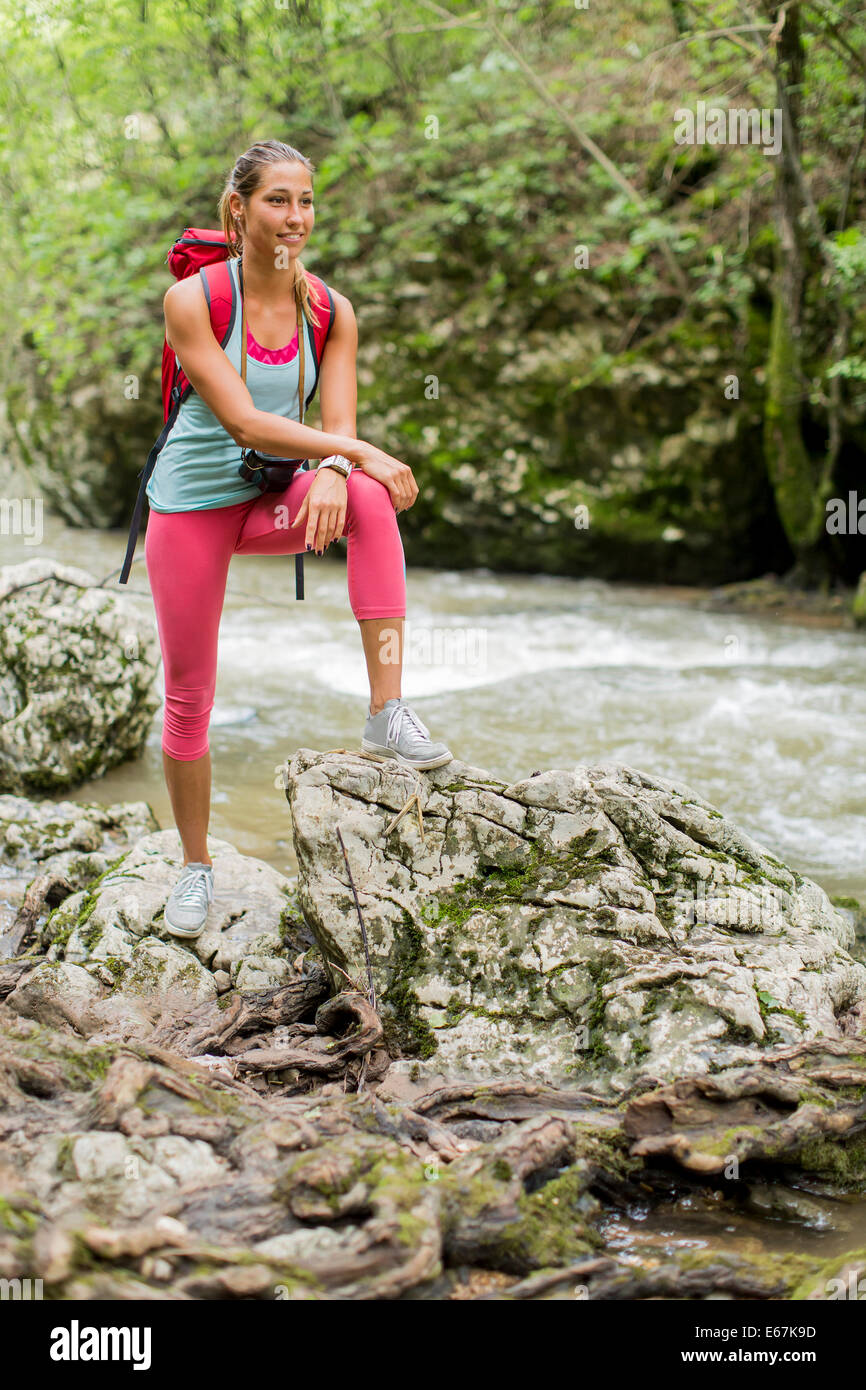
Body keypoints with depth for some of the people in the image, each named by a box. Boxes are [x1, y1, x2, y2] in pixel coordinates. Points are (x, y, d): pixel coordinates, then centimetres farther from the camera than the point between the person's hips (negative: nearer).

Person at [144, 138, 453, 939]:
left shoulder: (331, 313, -3)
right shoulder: (191, 300, -16)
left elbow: (338, 424, -9)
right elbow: (243, 423, -24)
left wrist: (335, 470, -34)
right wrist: (365, 452, -29)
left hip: (272, 499, 2)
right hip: (193, 503, -2)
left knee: (371, 500, -31)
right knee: (189, 694, 3)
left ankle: (387, 710, -30)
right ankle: (196, 865, 23)